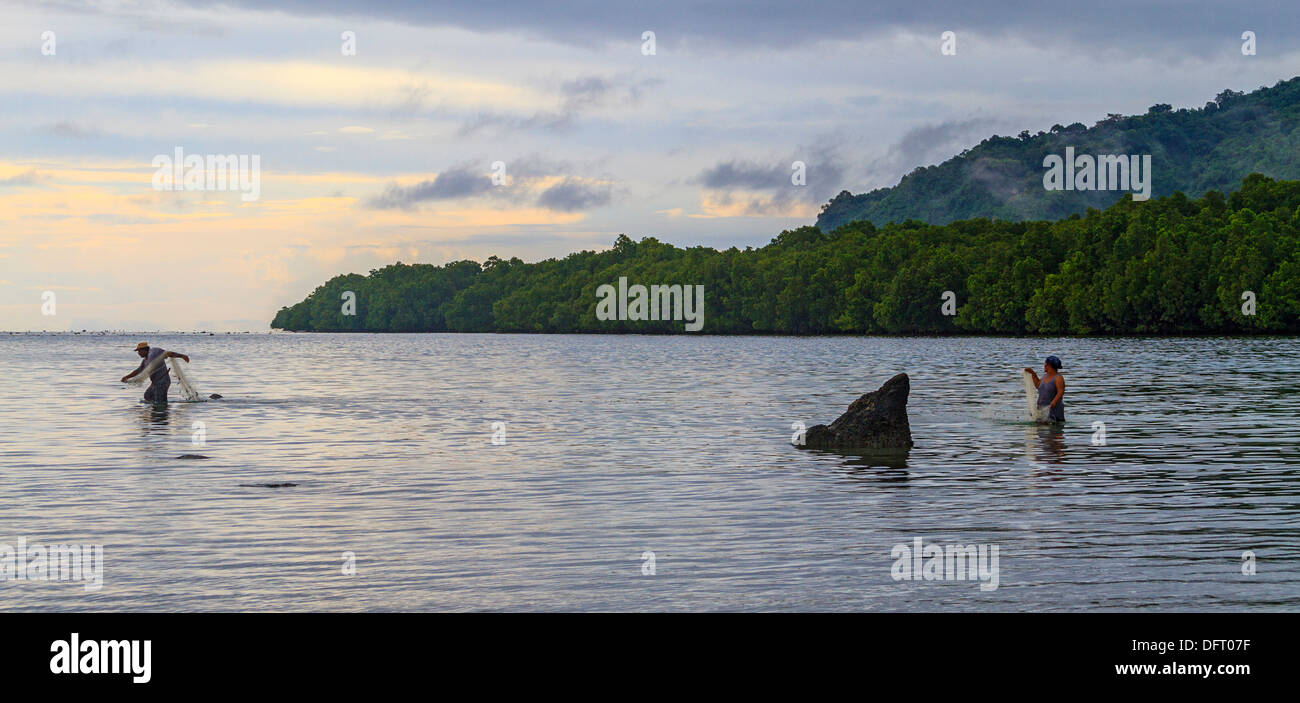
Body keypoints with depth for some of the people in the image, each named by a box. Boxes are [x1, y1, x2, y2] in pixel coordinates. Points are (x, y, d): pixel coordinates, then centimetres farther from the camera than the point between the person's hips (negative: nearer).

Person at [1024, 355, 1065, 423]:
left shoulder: (1058, 378, -11)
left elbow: (1061, 392, -20)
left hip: (1053, 409, -7)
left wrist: (1054, 401, -35)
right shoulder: (1046, 376, 14)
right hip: (1042, 408, 7)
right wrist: (1033, 373, 25)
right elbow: (1038, 386, 28)